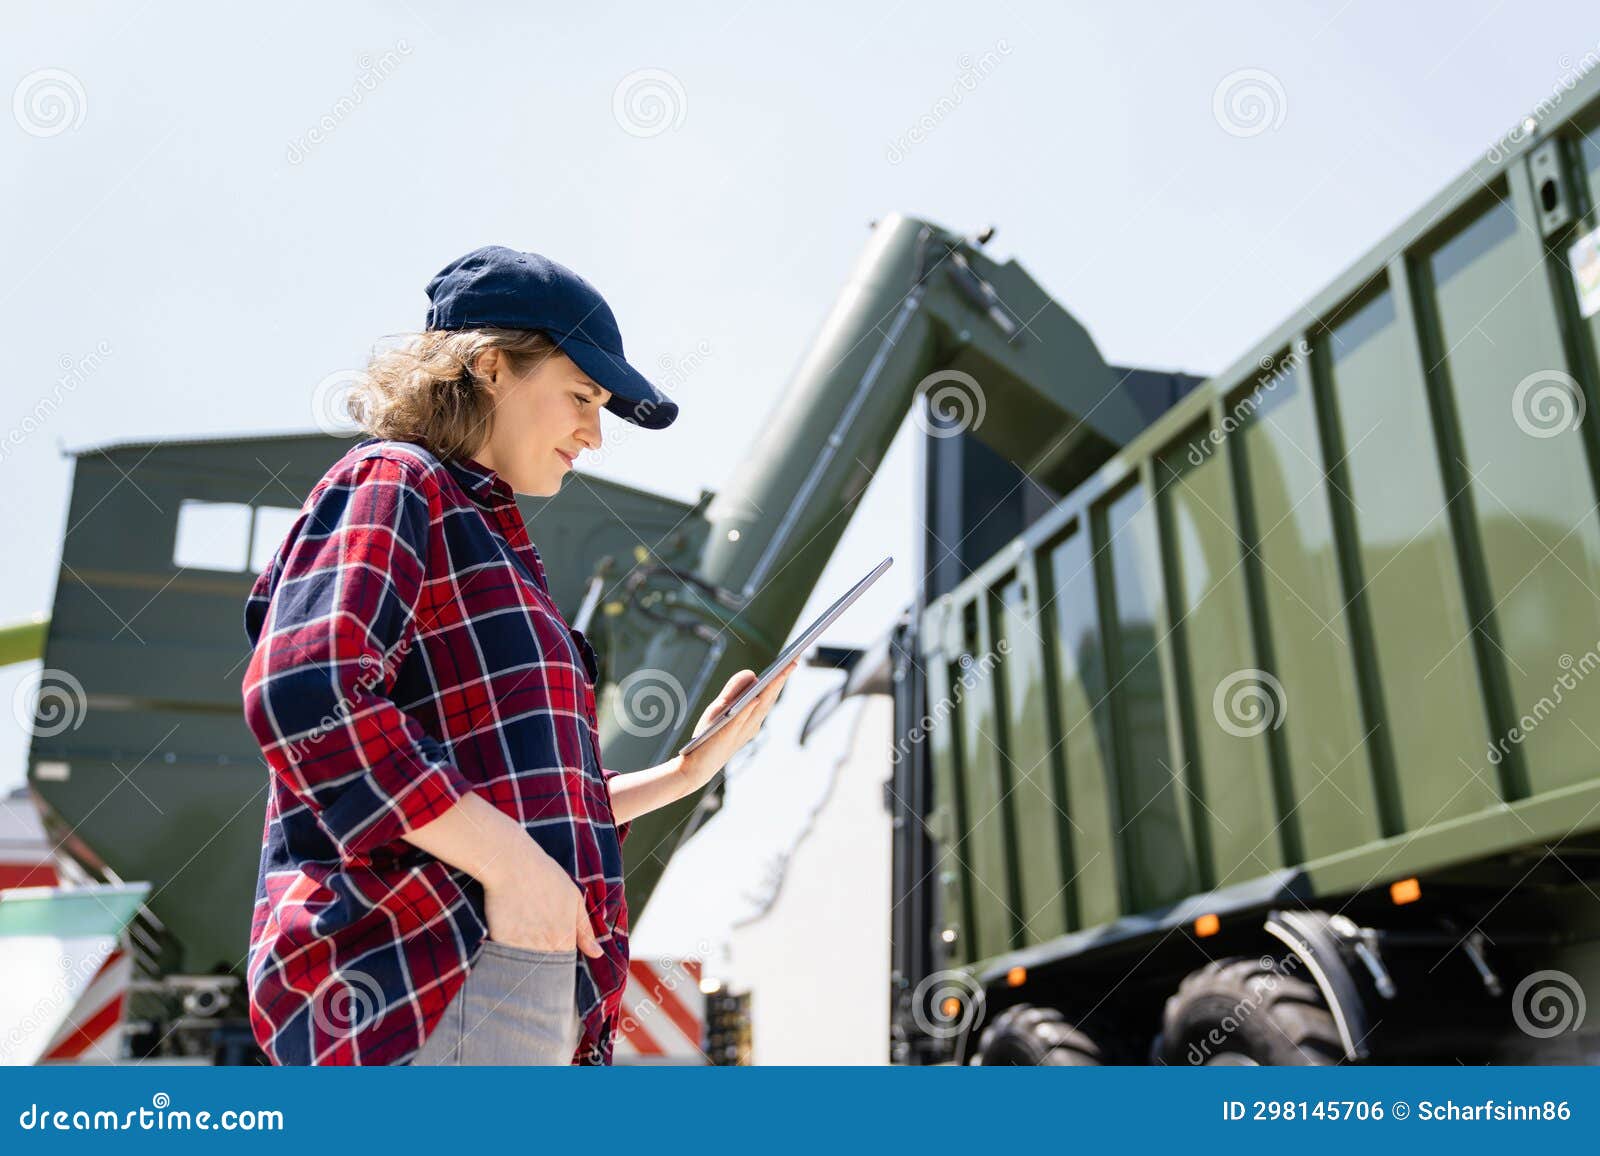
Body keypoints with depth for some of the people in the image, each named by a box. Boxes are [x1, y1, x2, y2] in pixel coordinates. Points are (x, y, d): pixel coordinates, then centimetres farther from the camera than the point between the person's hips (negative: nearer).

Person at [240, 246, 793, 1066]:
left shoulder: (483, 536, 26)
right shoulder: (392, 484, -1)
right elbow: (301, 694, -20)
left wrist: (691, 769, 20)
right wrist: (505, 858, -19)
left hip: (522, 1001, 10)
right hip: (425, 981, -10)